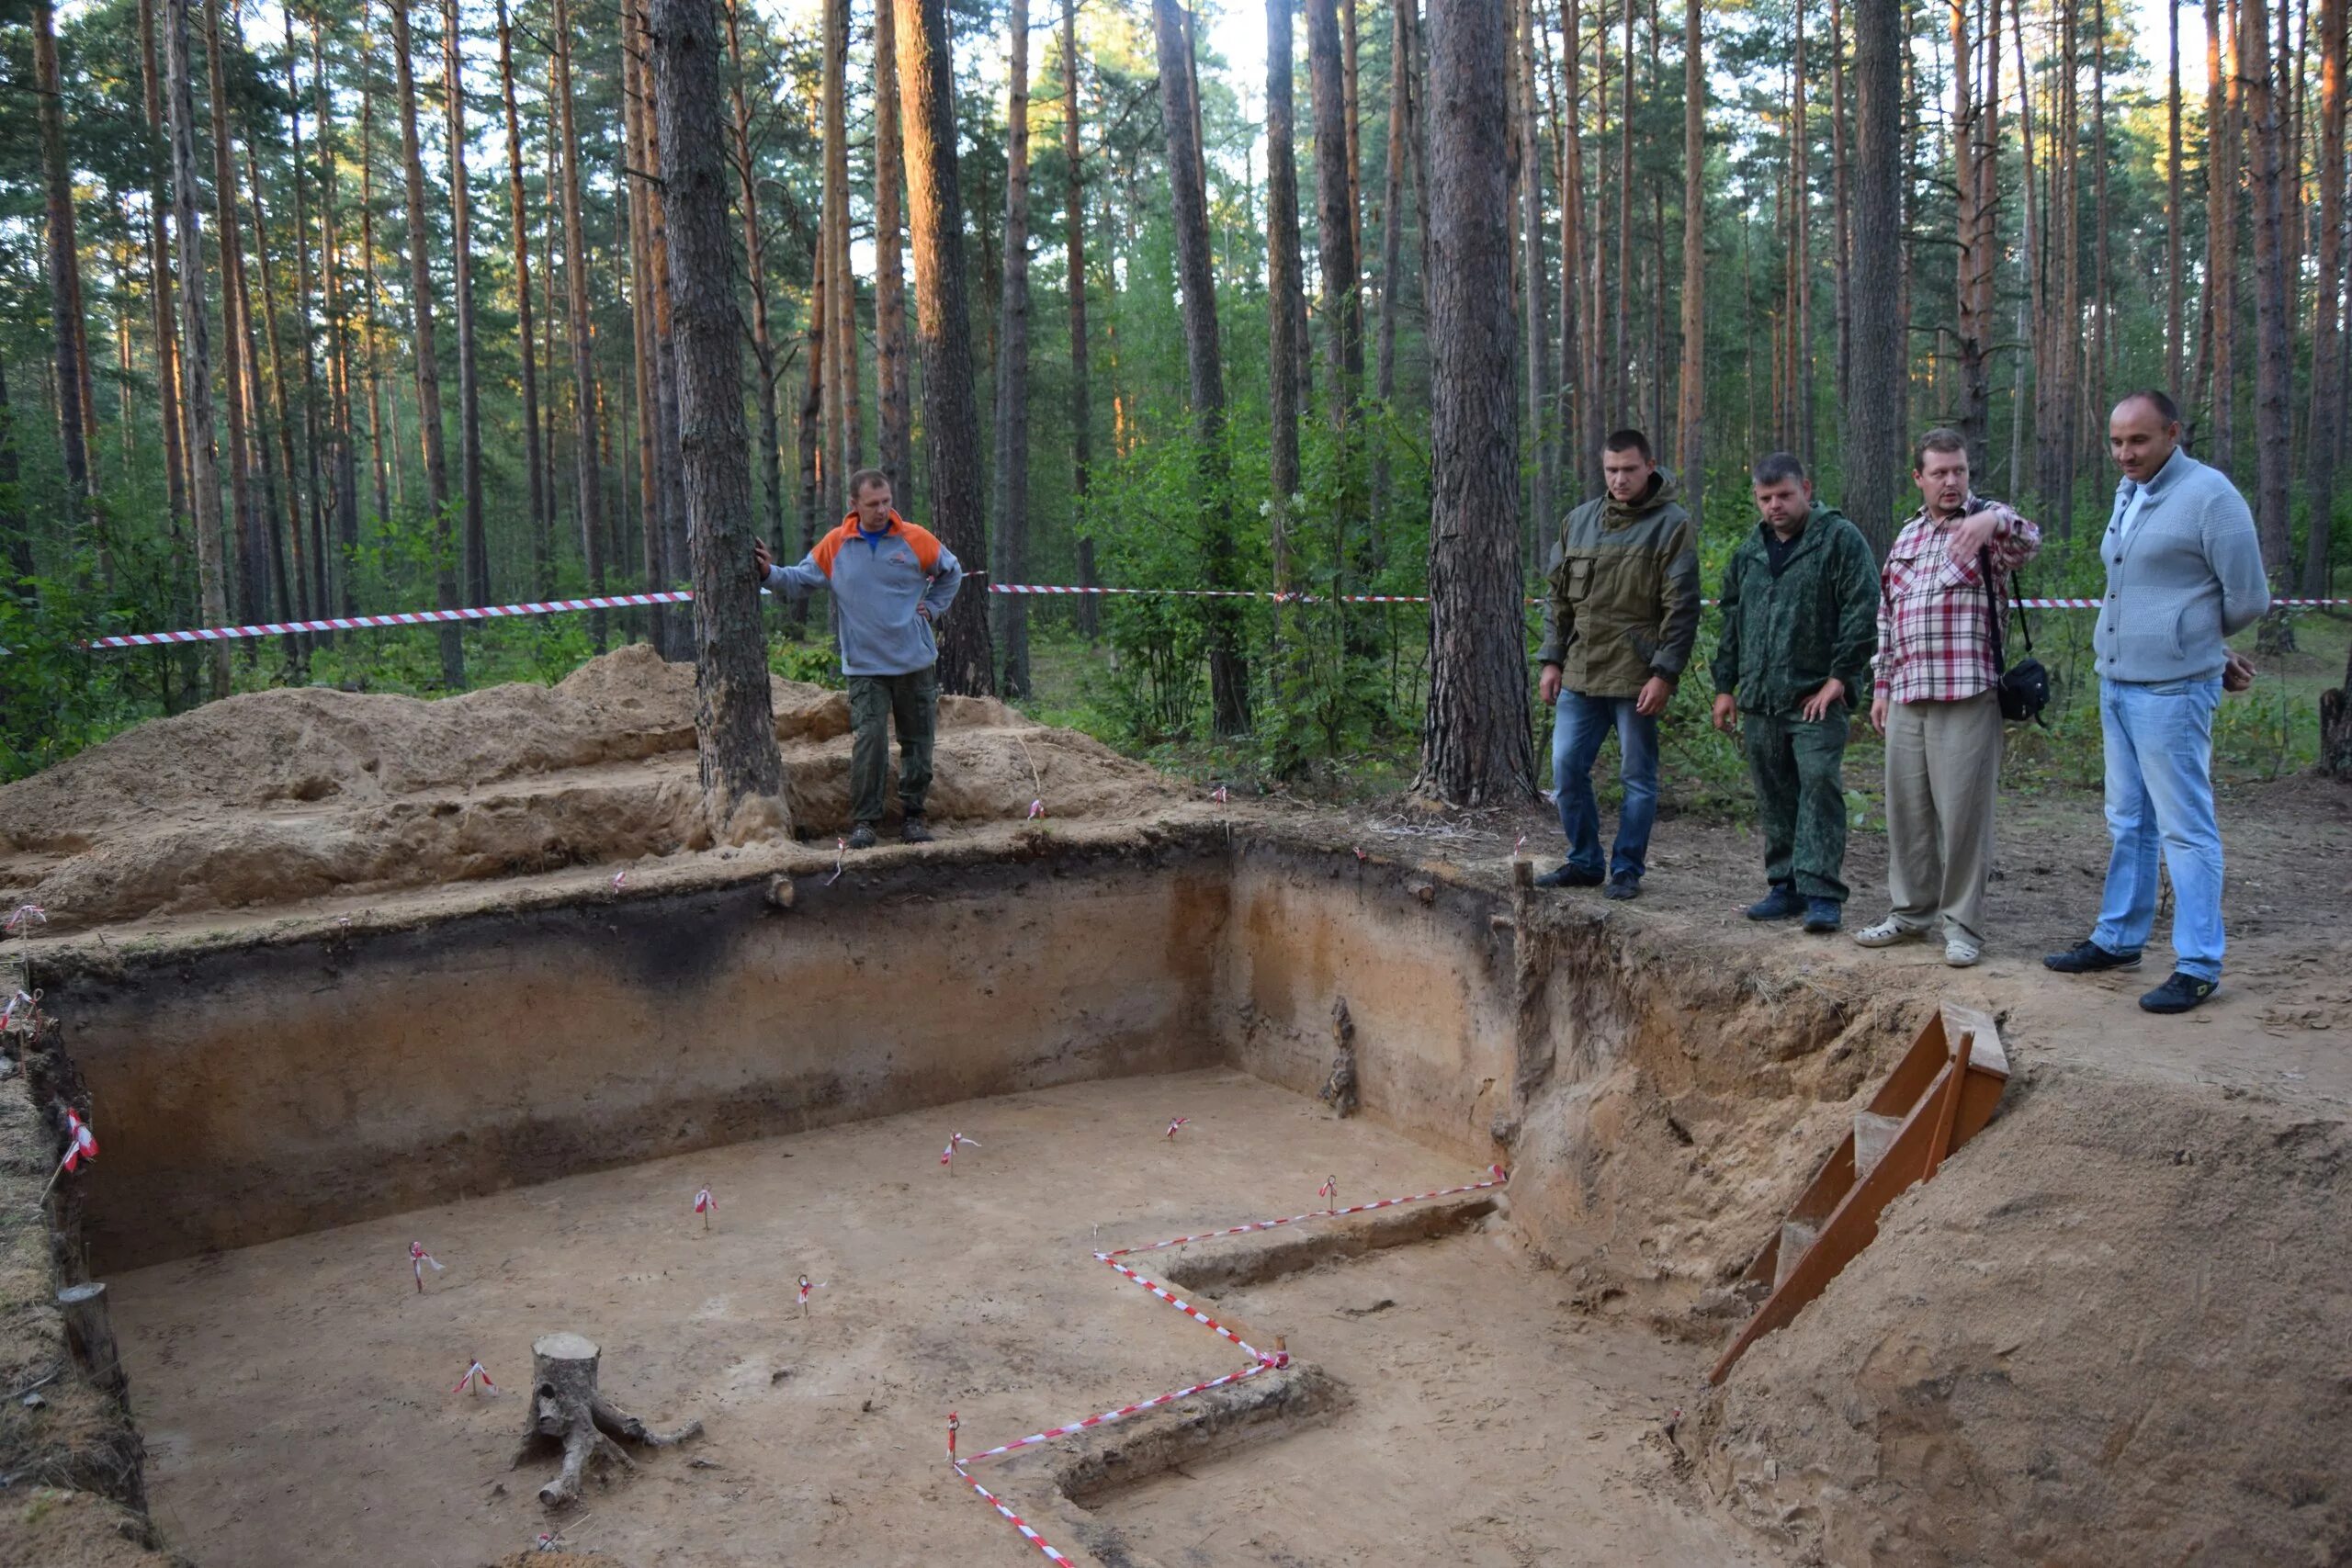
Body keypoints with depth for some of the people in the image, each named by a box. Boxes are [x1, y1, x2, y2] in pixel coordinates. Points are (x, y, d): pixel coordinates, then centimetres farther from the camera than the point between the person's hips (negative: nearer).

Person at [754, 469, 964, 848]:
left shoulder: (915, 539, -1)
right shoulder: (835, 545, 0)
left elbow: (951, 573, 16)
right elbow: (802, 580, 10)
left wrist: (932, 609, 8)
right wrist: (771, 572, -6)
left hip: (916, 662, 1)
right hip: (865, 667, -1)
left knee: (917, 742, 6)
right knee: (867, 743, -10)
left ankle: (914, 816, 17)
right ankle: (865, 820, -2)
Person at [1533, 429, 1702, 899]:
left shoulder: (1672, 525, -5)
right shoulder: (1579, 521, 11)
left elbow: (1681, 608, -9)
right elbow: (1558, 597, 16)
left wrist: (1664, 674, -14)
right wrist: (1552, 660, 10)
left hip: (1637, 678, -5)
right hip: (1580, 674, 5)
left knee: (1638, 776, 4)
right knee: (1567, 767, 6)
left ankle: (1627, 868, 15)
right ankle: (1583, 861, 19)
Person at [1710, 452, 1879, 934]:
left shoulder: (1840, 539, -4)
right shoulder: (1749, 551, 16)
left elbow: (1863, 611, -10)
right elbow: (1732, 620, 23)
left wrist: (1839, 677, -14)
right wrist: (1726, 686, 18)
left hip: (1817, 698, -6)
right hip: (1760, 700, 6)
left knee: (1819, 786, -12)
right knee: (1774, 798, 10)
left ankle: (1822, 893, -11)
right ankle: (1787, 886, 18)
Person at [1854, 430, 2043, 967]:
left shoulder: (1986, 522, -2)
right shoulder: (1907, 535, 16)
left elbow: (2027, 542, -26)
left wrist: (1994, 520, -47)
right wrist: (1882, 685, 17)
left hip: (1967, 695, -6)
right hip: (1907, 696, 6)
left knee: (1962, 811, -2)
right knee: (1906, 807, 11)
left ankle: (1963, 923, 8)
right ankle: (1912, 911, 24)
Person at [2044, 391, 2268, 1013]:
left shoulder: (2209, 494, -12)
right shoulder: (2127, 493, 13)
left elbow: (2249, 599, -8)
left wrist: (2202, 649, 8)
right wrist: (2214, 655, 13)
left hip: (2171, 690, -8)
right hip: (2115, 683, 8)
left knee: (2184, 827, -4)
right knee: (2128, 822, 16)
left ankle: (2198, 966, 3)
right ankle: (2118, 939, 27)